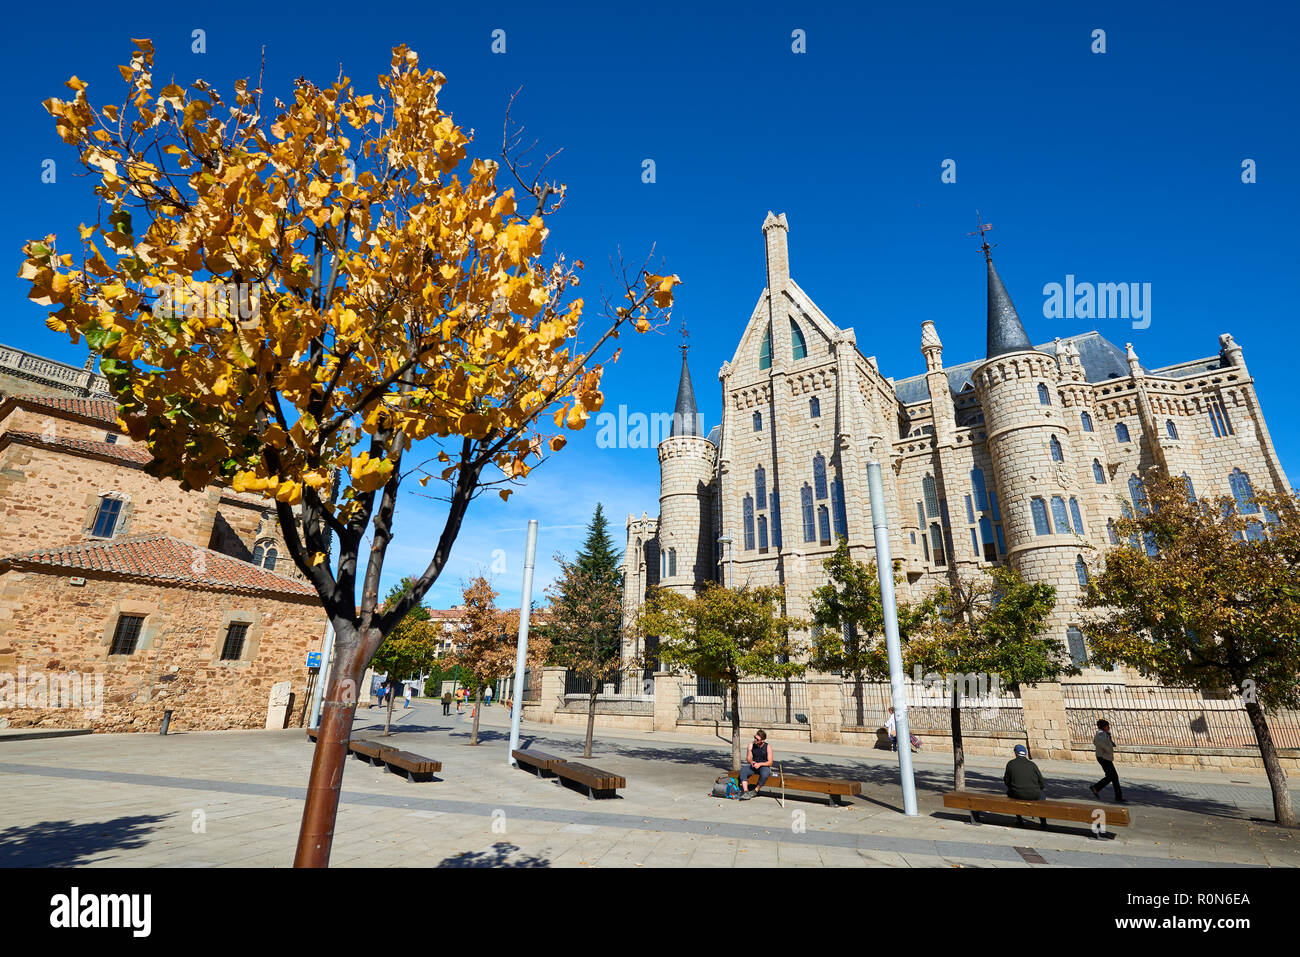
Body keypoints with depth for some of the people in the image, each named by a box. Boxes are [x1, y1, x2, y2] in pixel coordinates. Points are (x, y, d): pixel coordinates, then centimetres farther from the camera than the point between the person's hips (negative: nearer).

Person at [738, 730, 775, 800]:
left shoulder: (768, 747, -12)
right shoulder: (751, 745, -2)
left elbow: (770, 763, -13)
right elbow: (748, 758, 3)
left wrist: (760, 764, -27)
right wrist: (751, 762, -20)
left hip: (764, 766, -3)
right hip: (754, 766, 3)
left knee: (764, 774, -38)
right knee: (743, 770, -26)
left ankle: (755, 791, -17)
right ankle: (745, 792, -30)